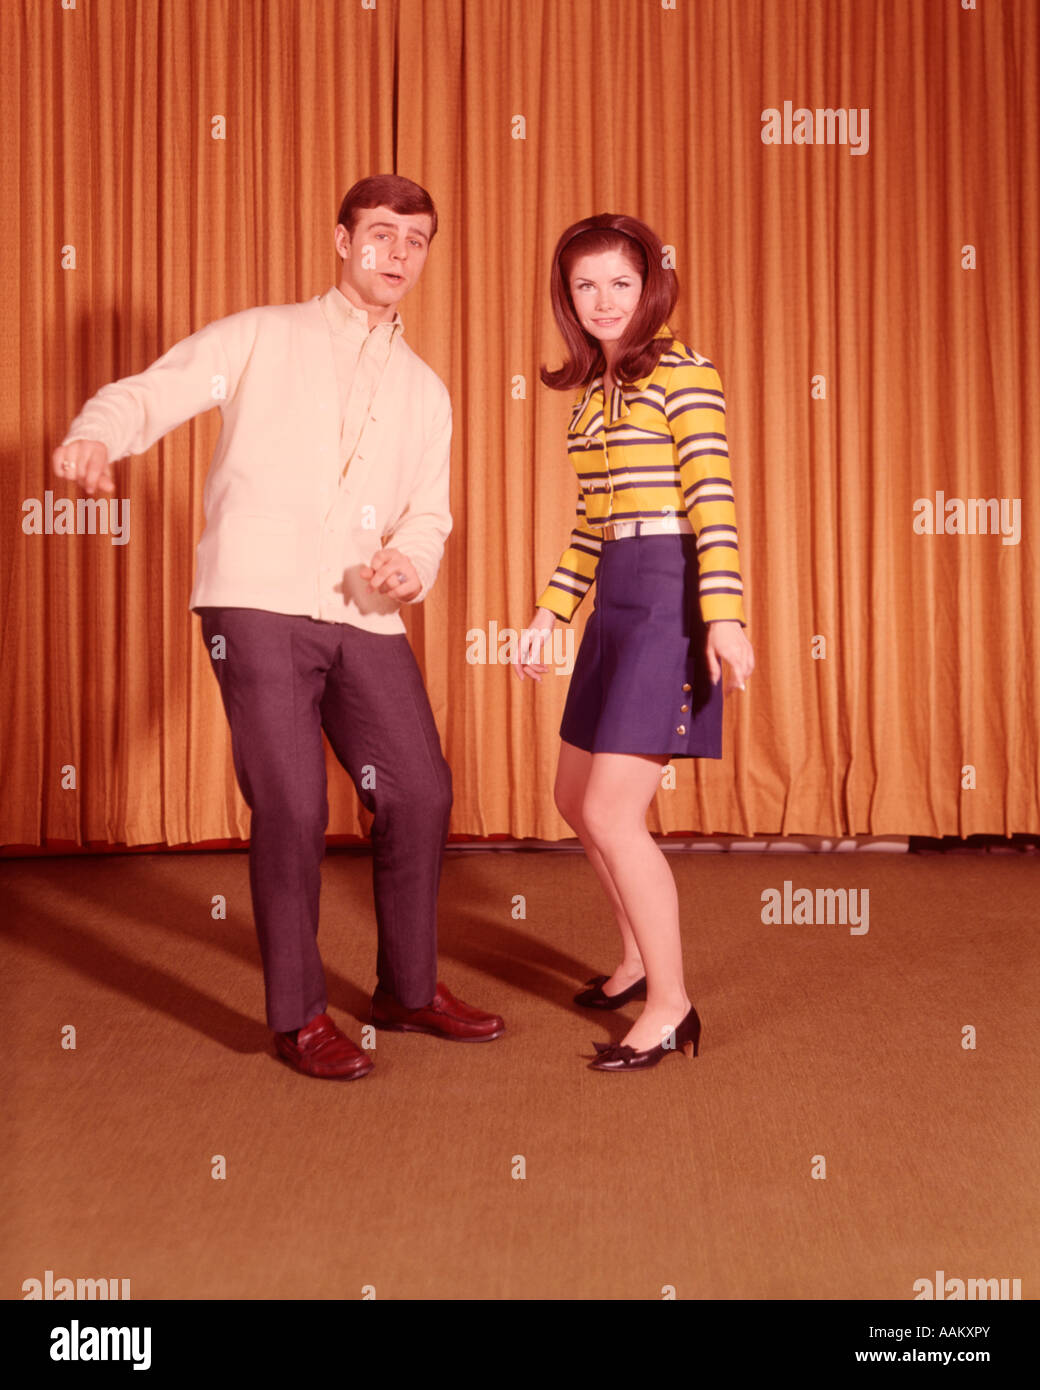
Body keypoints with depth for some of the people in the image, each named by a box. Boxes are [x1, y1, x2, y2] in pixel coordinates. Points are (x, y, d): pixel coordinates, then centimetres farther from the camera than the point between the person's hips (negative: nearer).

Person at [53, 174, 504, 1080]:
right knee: (292, 810, -5)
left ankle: (410, 989, 25)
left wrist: (411, 560, -5)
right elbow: (150, 392, 1)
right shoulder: (263, 337, 9)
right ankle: (300, 1017, 12)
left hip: (366, 619, 5)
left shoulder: (425, 392, 22)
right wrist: (95, 433, -22)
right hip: (259, 603, -5)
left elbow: (428, 512, 18)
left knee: (420, 793, 5)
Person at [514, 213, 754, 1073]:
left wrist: (724, 614, -23)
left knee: (612, 814, -10)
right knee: (577, 799, 16)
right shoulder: (592, 391, 16)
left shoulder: (682, 372, -7)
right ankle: (639, 959, 35)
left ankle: (671, 1008, 5)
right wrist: (551, 612, 18)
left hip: (670, 596, -9)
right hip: (614, 599, 9)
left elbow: (713, 500, -15)